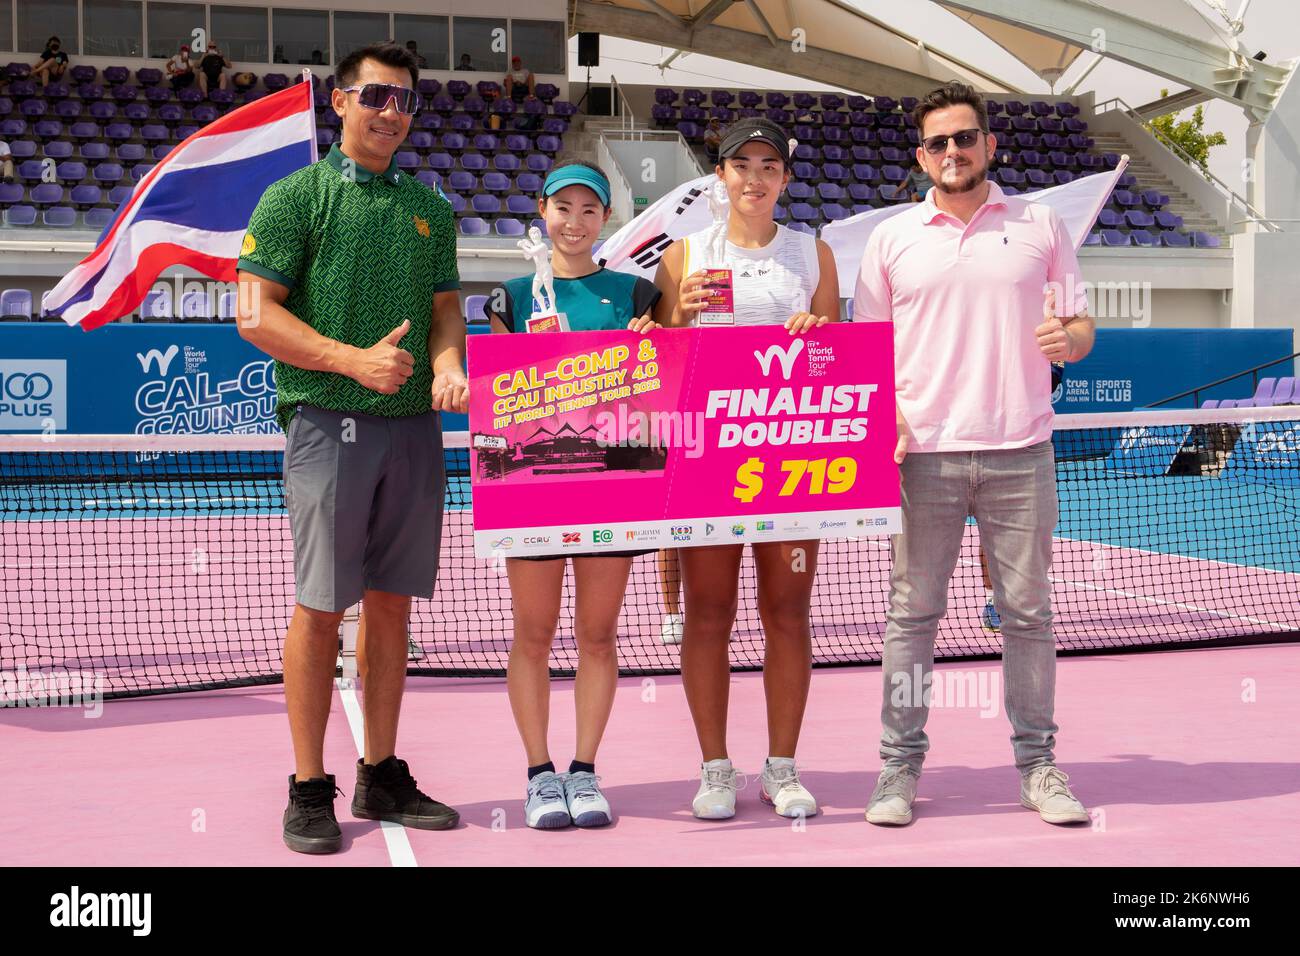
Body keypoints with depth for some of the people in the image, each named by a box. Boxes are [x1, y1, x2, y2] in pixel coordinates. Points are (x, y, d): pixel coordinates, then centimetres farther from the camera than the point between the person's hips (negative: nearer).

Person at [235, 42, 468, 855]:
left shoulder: (430, 207, 17)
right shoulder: (296, 197, 1)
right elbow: (256, 314, -6)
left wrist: (446, 361, -5)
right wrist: (353, 360, -16)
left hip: (415, 424, 5)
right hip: (329, 422, -5)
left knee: (393, 603, 9)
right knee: (322, 605, -3)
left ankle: (383, 777, 20)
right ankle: (309, 790, 7)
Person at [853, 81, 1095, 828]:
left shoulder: (1041, 225, 9)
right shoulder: (892, 239, 9)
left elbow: (1081, 327, 11)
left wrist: (1068, 338, -13)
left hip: (1020, 450, 0)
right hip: (924, 452, 0)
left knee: (1029, 612, 5)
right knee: (913, 612, 2)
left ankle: (1038, 764, 16)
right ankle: (900, 766, 11)